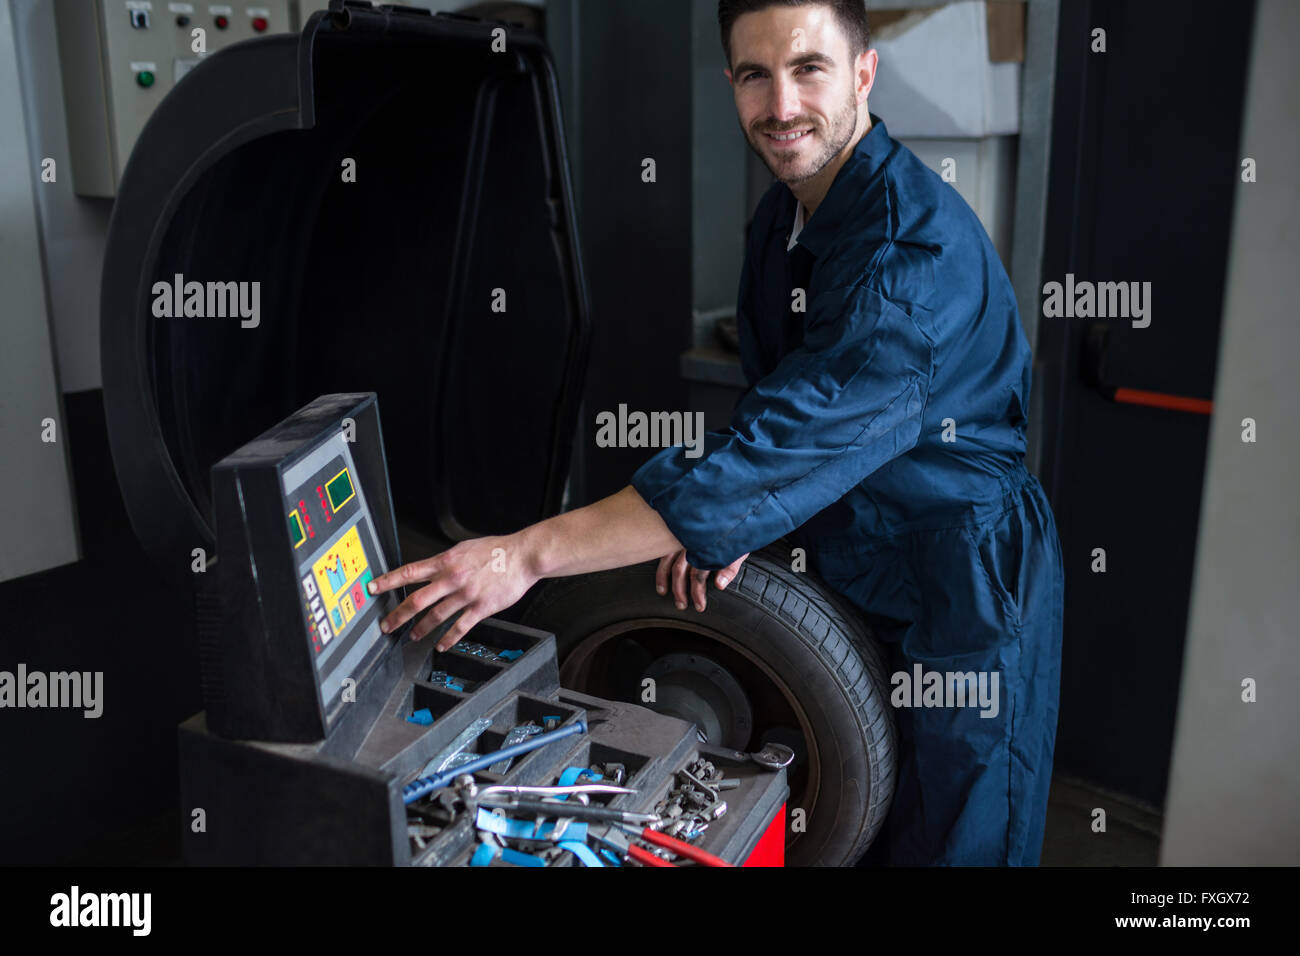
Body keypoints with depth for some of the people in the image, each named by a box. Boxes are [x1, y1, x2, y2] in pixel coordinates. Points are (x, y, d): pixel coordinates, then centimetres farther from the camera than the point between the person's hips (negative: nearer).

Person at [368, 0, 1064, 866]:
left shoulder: (916, 246, -28)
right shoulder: (785, 214, 2)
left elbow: (786, 444, -36)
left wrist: (527, 556, -36)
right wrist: (721, 520, -12)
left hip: (967, 583, -8)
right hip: (856, 567, 8)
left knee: (957, 840, 10)